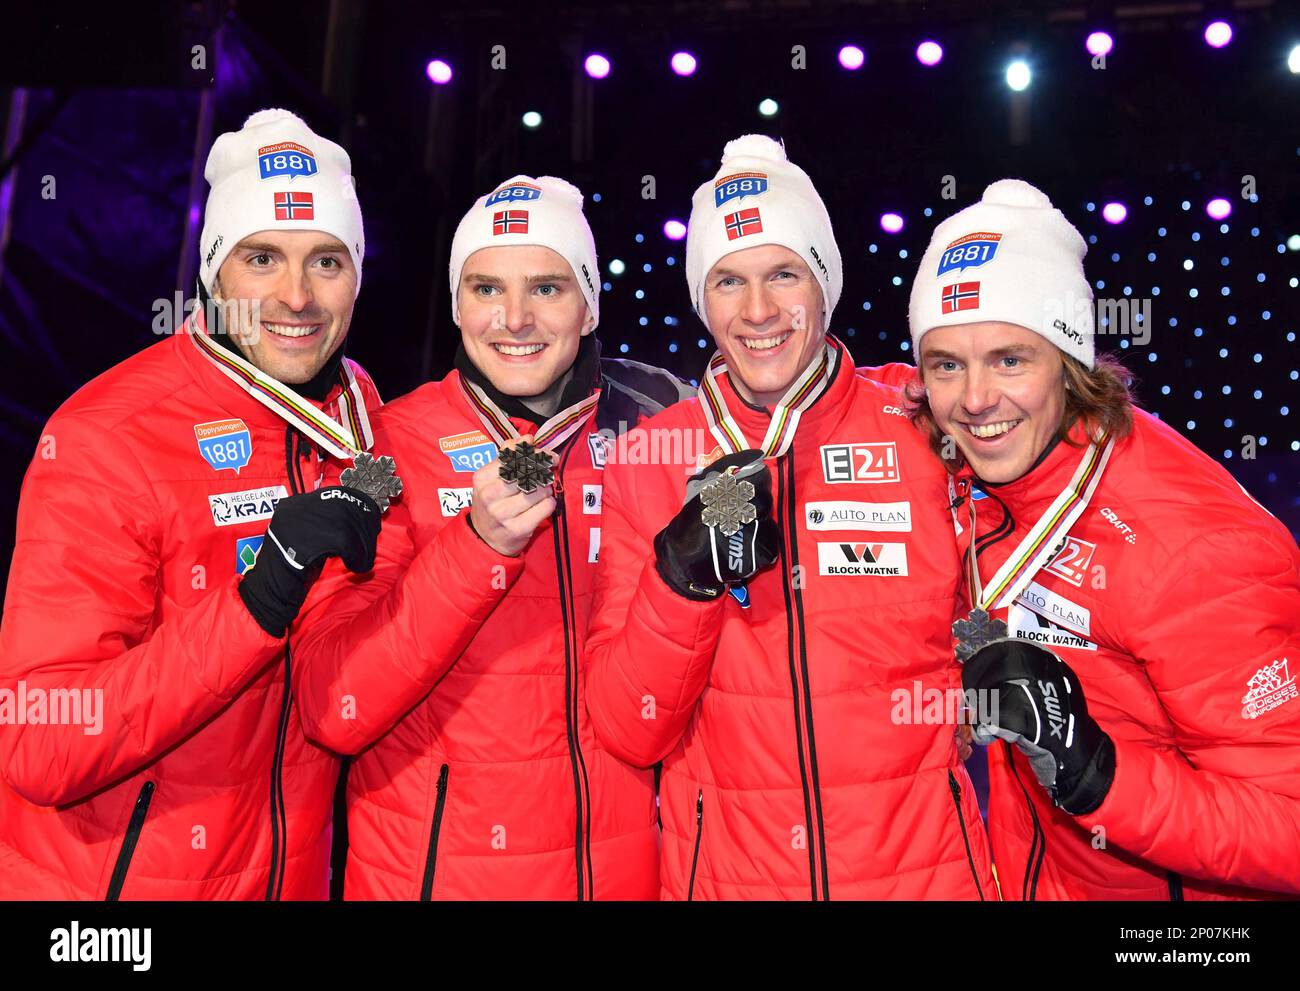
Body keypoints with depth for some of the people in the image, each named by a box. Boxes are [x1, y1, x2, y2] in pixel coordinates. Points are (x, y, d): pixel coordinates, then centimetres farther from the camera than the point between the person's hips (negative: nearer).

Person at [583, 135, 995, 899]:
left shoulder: (924, 434, -9)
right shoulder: (650, 459, -7)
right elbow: (630, 733, -10)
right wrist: (684, 578, -23)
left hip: (922, 864, 0)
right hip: (723, 870, 1)